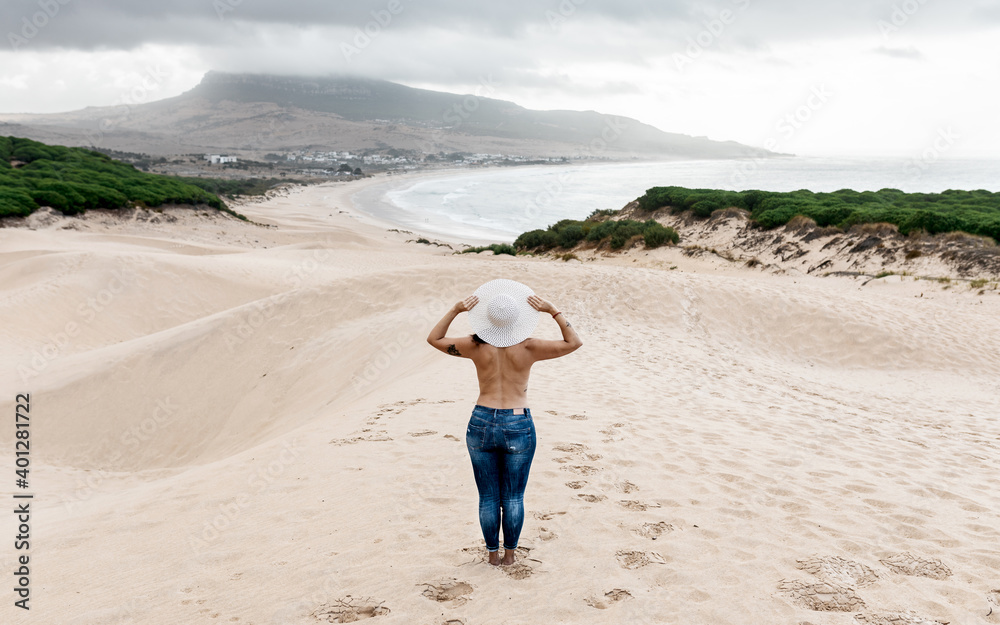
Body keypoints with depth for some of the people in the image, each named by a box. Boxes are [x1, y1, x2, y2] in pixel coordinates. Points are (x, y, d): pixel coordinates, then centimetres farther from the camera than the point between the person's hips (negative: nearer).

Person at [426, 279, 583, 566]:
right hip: (518, 427, -1)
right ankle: (510, 552, 26)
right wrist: (553, 311, -5)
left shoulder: (476, 346, -7)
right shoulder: (528, 348, -11)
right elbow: (574, 343, -2)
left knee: (488, 496, 15)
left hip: (481, 424, 1)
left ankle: (493, 553, 26)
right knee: (513, 496, 15)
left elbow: (434, 339, 7)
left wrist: (455, 310, 2)